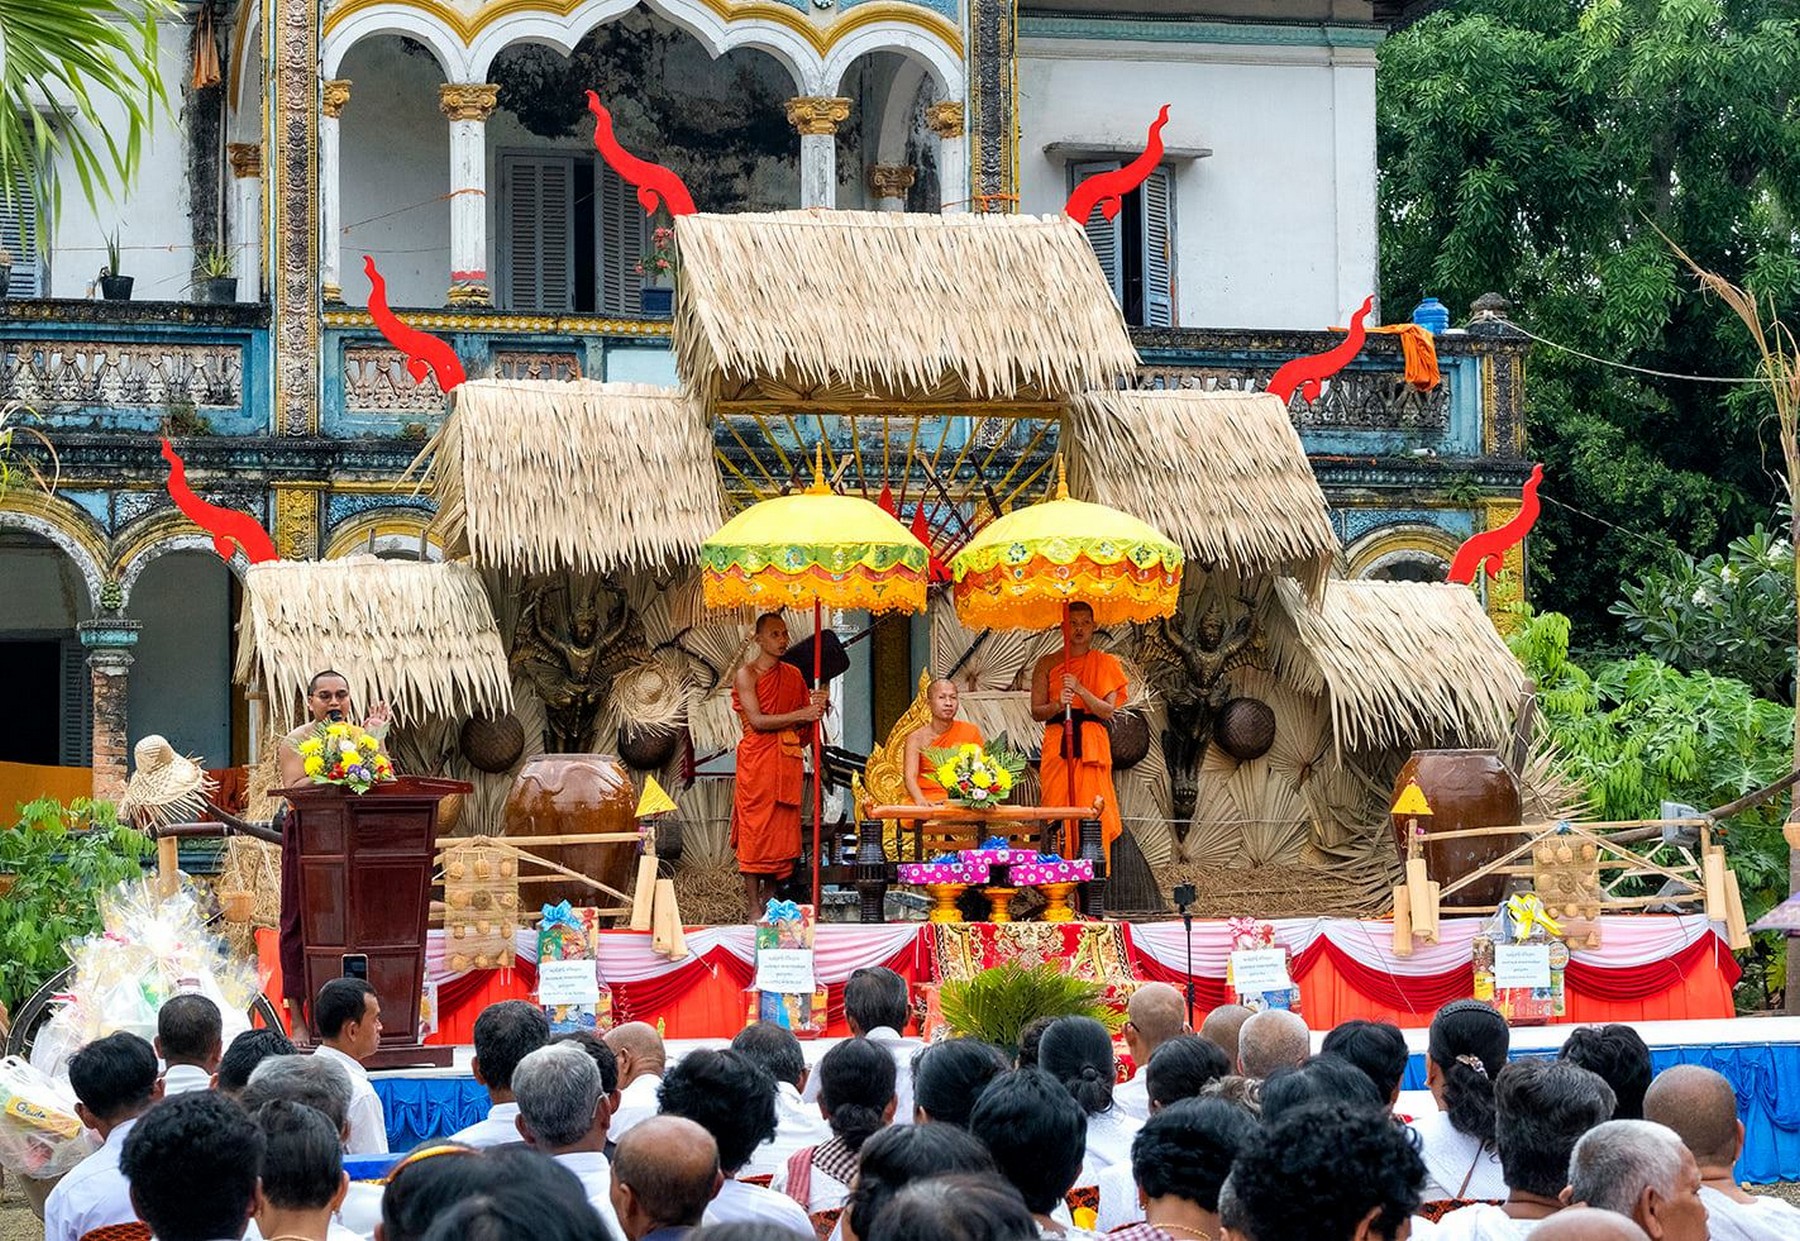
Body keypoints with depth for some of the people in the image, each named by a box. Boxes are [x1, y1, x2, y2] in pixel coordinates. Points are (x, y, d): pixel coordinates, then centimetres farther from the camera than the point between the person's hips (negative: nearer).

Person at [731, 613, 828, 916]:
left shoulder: (794, 675, 15)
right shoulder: (746, 674, -3)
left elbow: (808, 719, 18)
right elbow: (758, 721, -13)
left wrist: (816, 706, -4)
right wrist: (800, 715, -17)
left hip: (789, 761, 5)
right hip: (757, 760, -5)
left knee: (783, 831, 3)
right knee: (755, 832, -5)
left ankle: (770, 901, 12)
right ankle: (754, 908, -2)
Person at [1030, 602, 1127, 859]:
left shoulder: (1106, 664, 10)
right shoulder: (1048, 663, 11)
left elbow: (1107, 711, 0)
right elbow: (1036, 711, 7)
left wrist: (1079, 689, -13)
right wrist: (1058, 704, -13)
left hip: (1092, 747, 0)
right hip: (1057, 746, 0)